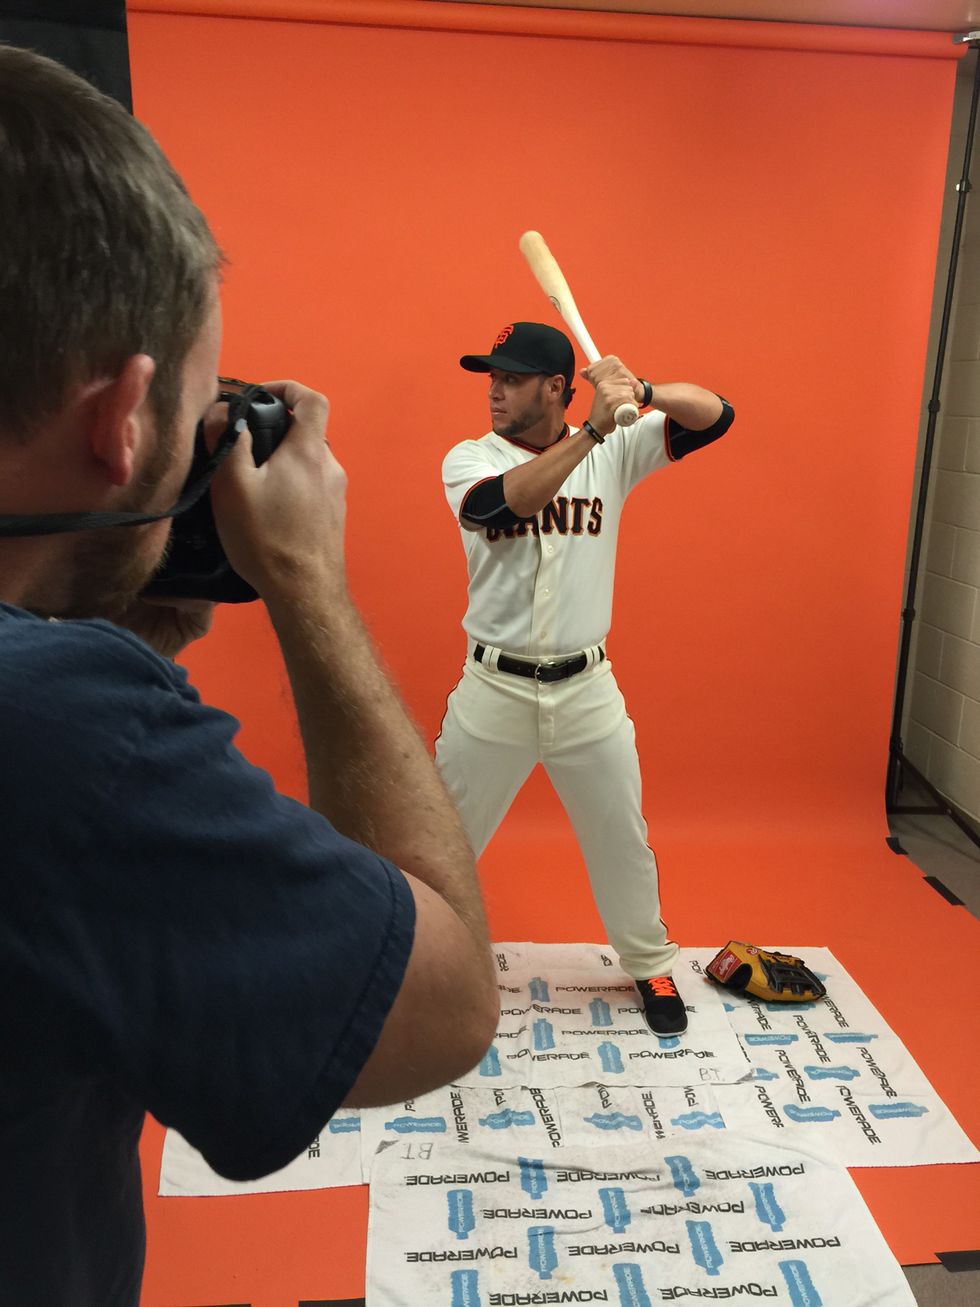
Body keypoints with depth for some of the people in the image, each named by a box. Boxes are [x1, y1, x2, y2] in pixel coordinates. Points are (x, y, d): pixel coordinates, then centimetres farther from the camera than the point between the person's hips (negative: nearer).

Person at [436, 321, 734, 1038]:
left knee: (623, 839, 14)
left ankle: (652, 966, 38)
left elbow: (716, 415, -7)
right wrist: (592, 429, -34)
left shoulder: (615, 450, -1)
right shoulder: (468, 459, -5)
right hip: (494, 689, 0)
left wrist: (642, 392, -25)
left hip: (588, 689, 1)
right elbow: (508, 501, -27)